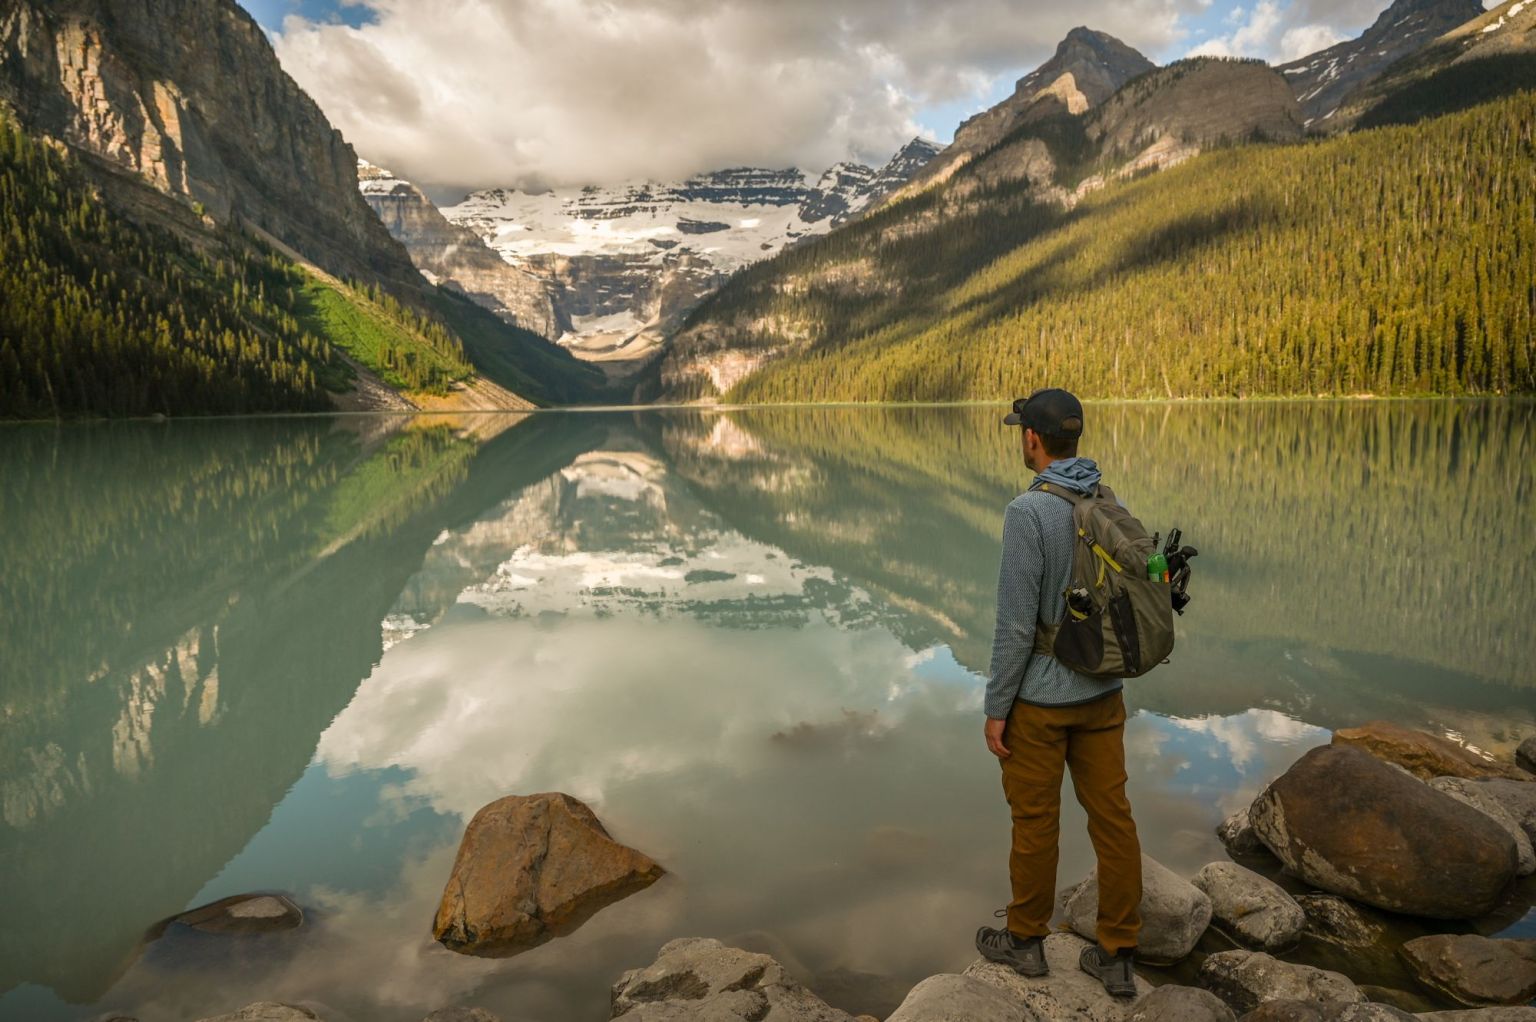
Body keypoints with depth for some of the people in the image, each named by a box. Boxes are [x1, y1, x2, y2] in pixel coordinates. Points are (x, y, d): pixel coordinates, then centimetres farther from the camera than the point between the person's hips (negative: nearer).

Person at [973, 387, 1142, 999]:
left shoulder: (1028, 512, -22)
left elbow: (1016, 622, -21)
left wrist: (995, 708, -12)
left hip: (1038, 697, -6)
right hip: (1103, 693, 7)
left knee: (1034, 820, 10)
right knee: (1112, 817, 11)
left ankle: (1026, 939, 28)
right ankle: (1117, 956, 22)